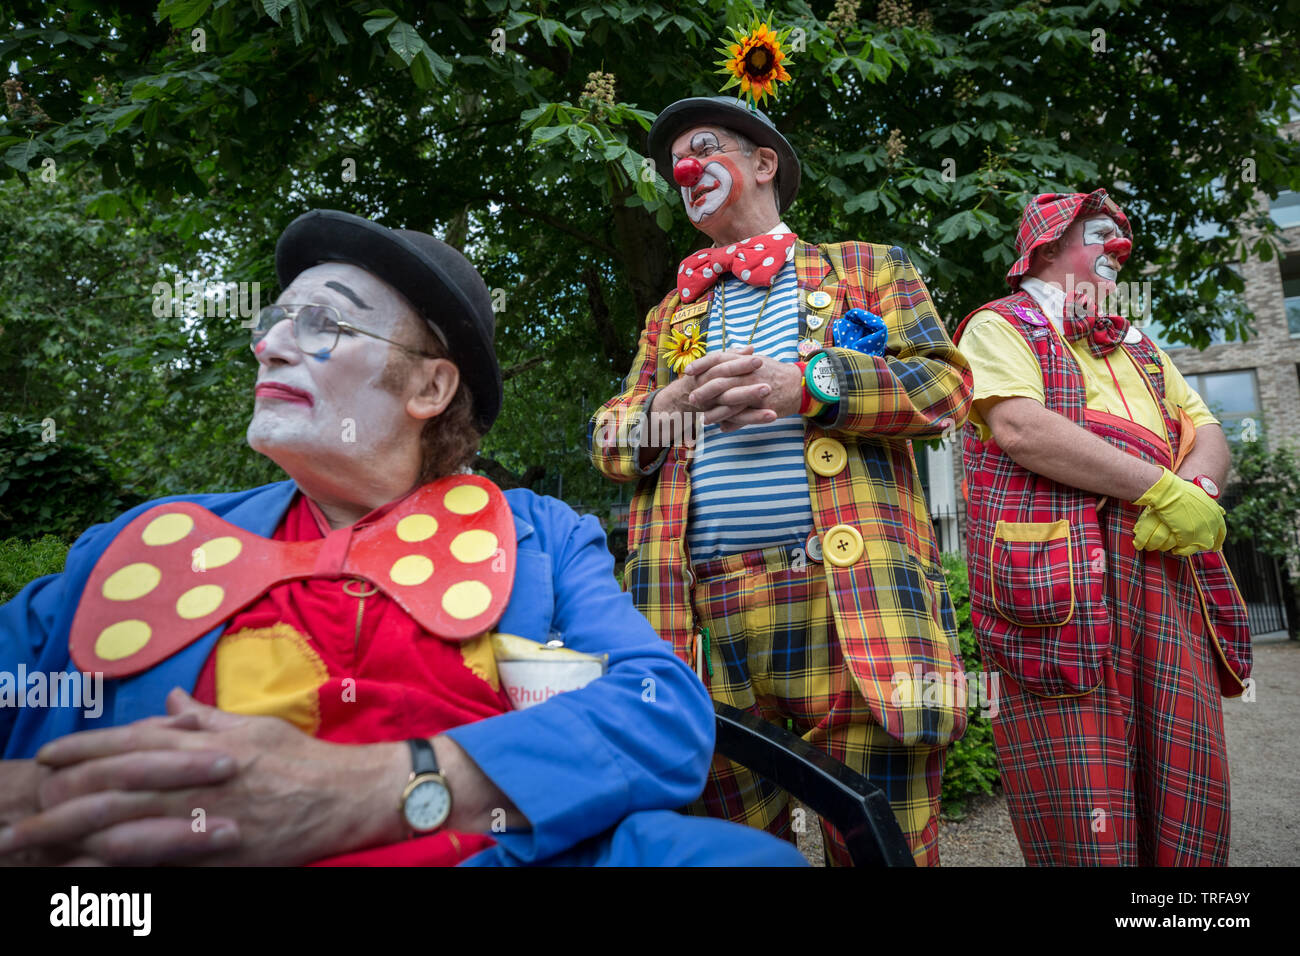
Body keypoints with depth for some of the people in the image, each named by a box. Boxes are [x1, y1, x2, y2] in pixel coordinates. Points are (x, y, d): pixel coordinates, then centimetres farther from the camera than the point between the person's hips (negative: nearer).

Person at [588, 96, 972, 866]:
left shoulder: (870, 268, 19)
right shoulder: (671, 313, 28)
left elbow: (945, 386, 5)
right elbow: (609, 439, 19)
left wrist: (805, 383, -10)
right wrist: (669, 406, -4)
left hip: (854, 602, -2)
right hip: (704, 614, 3)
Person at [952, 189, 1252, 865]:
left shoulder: (1138, 347, 32)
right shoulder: (1000, 324, 10)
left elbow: (1208, 436, 22)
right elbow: (1019, 427, -9)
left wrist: (1197, 488, -3)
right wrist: (1163, 492, -10)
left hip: (1168, 574, 7)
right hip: (1058, 576, -6)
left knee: (1192, 804, 4)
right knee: (1084, 825, -9)